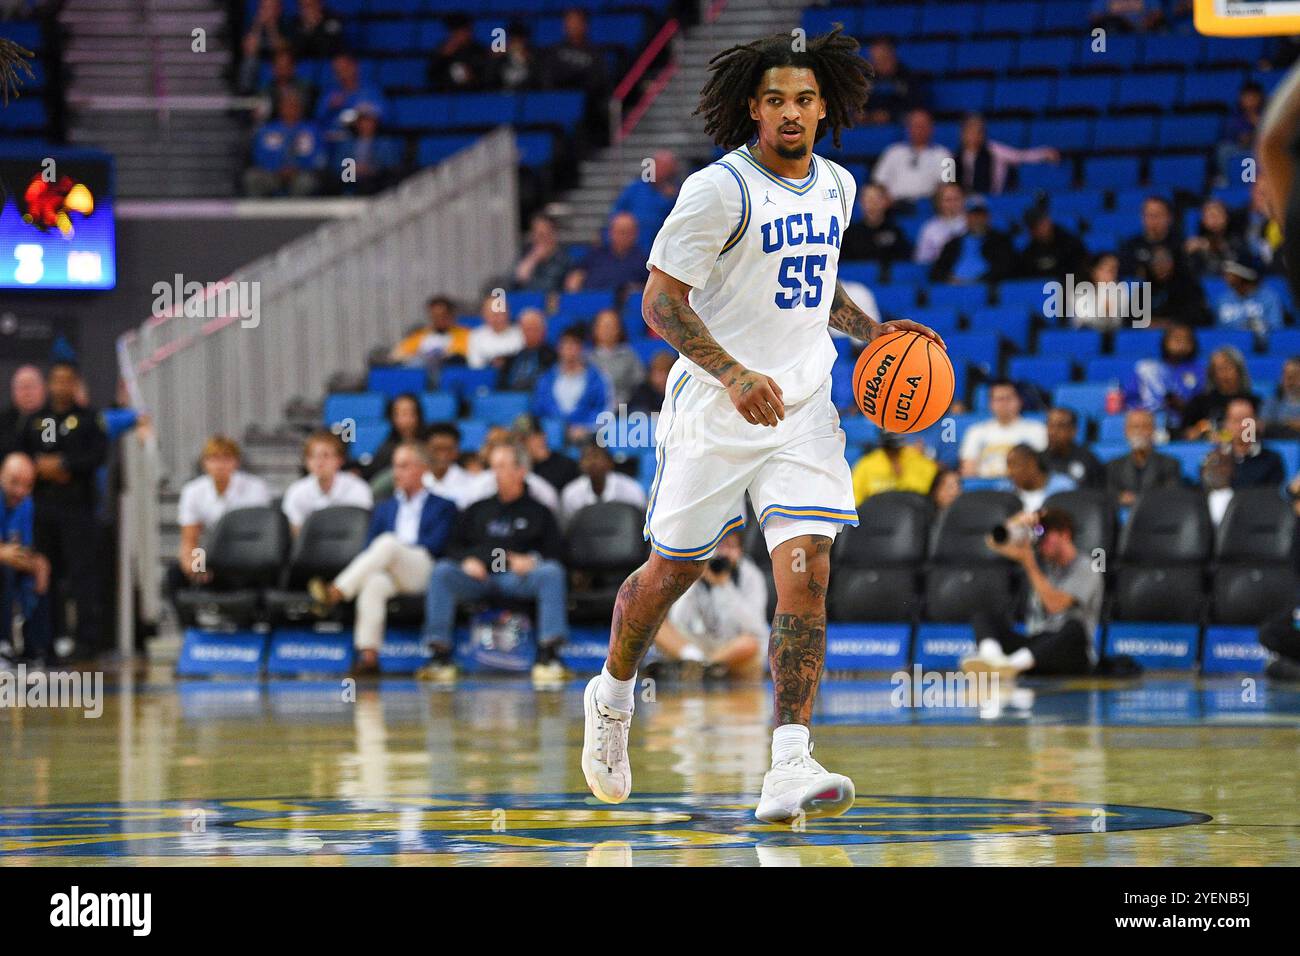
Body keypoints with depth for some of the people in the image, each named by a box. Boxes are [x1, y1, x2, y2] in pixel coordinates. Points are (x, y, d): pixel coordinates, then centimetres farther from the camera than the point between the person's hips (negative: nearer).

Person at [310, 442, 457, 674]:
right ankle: (368, 654, -45)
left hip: (423, 574, -3)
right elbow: (369, 548, 19)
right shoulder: (385, 508, 31)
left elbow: (434, 546, 1)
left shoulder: (443, 506, 18)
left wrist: (392, 549, -3)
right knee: (373, 583, -36)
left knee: (388, 543, -34)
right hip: (388, 574, 3)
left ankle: (336, 592, -48)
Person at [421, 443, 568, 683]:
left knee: (552, 572, -33)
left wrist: (532, 561, -12)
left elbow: (552, 554, 10)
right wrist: (467, 560, -3)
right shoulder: (477, 510, 28)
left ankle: (548, 654, -41)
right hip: (478, 577, 2)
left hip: (520, 577, -2)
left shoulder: (538, 512, 20)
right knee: (442, 572, -28)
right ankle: (440, 657, -34)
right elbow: (453, 546, 20)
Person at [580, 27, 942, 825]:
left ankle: (790, 770, -16)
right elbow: (661, 298, -14)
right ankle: (613, 697, 39)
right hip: (714, 415, -4)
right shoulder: (720, 190, -12)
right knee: (671, 571, 9)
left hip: (803, 410, 4)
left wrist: (874, 331, 10)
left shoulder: (836, 187, 9)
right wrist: (733, 374, -25)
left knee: (808, 574, -12)